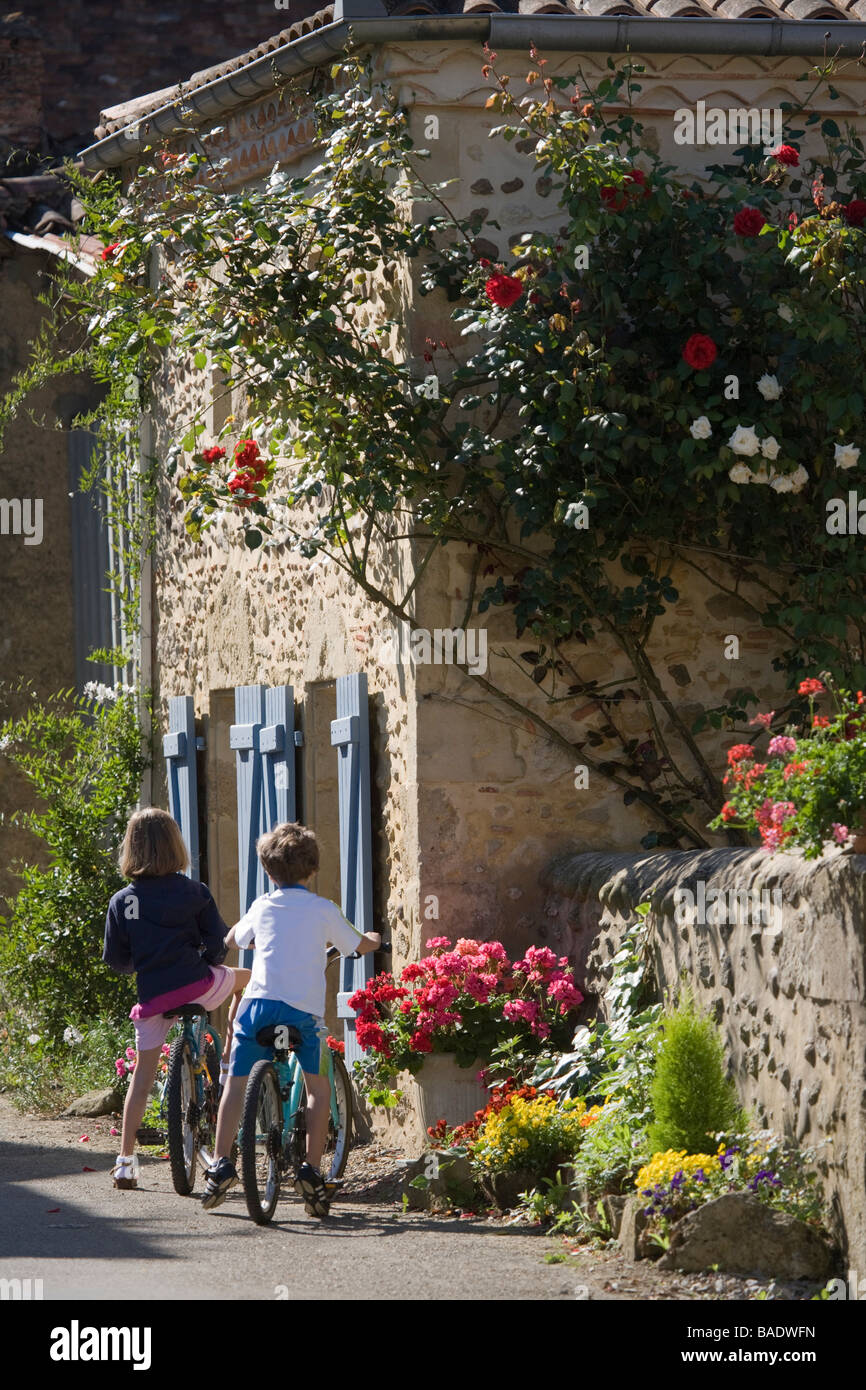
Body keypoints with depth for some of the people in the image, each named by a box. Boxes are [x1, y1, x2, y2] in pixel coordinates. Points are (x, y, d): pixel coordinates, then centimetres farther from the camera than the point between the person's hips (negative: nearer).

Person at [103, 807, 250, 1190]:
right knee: (249, 979, 27)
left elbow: (116, 960, 5)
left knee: (143, 1073, 12)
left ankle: (125, 1160, 8)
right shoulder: (194, 893, -1)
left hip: (153, 997, 2)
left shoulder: (121, 902, 3)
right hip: (198, 986, -2)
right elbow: (218, 943, 0)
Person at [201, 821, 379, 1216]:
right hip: (303, 1008, -1)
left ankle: (220, 1165, 0)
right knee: (318, 1088, 12)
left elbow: (232, 939, 33)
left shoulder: (262, 907, 13)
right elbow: (360, 945, 20)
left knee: (236, 1083, 11)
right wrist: (372, 938, 43)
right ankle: (311, 1172, 2)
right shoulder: (323, 910, 6)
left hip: (258, 1003, 1)